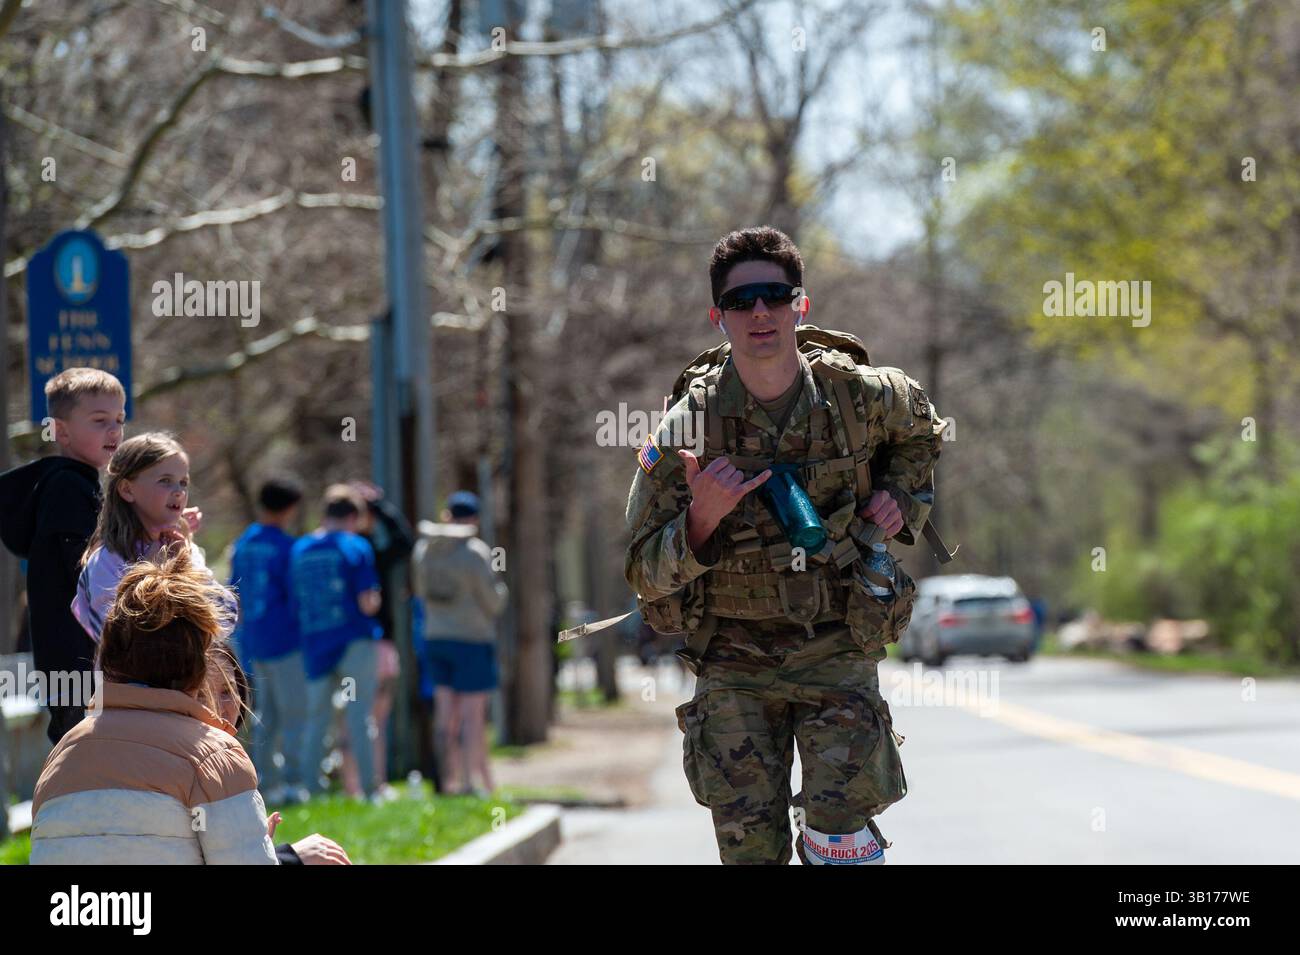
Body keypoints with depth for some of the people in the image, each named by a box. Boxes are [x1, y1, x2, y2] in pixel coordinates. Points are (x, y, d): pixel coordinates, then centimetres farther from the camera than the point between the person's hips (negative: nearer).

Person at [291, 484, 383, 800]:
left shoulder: (299, 550, 8)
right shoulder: (356, 547, -7)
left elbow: (294, 602, 9)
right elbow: (368, 604, -12)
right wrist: (375, 600, 9)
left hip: (314, 644, 4)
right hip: (353, 641, -4)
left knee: (316, 718, 11)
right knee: (360, 716, 0)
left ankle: (311, 786, 9)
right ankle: (369, 788, 0)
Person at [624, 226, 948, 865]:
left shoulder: (860, 394, -4)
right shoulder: (687, 426, -8)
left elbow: (919, 429, 23)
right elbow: (646, 575, -6)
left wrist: (902, 498, 6)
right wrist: (702, 518, -23)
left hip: (839, 652, 0)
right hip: (733, 662, 0)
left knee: (841, 840, -12)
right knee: (750, 846, -2)